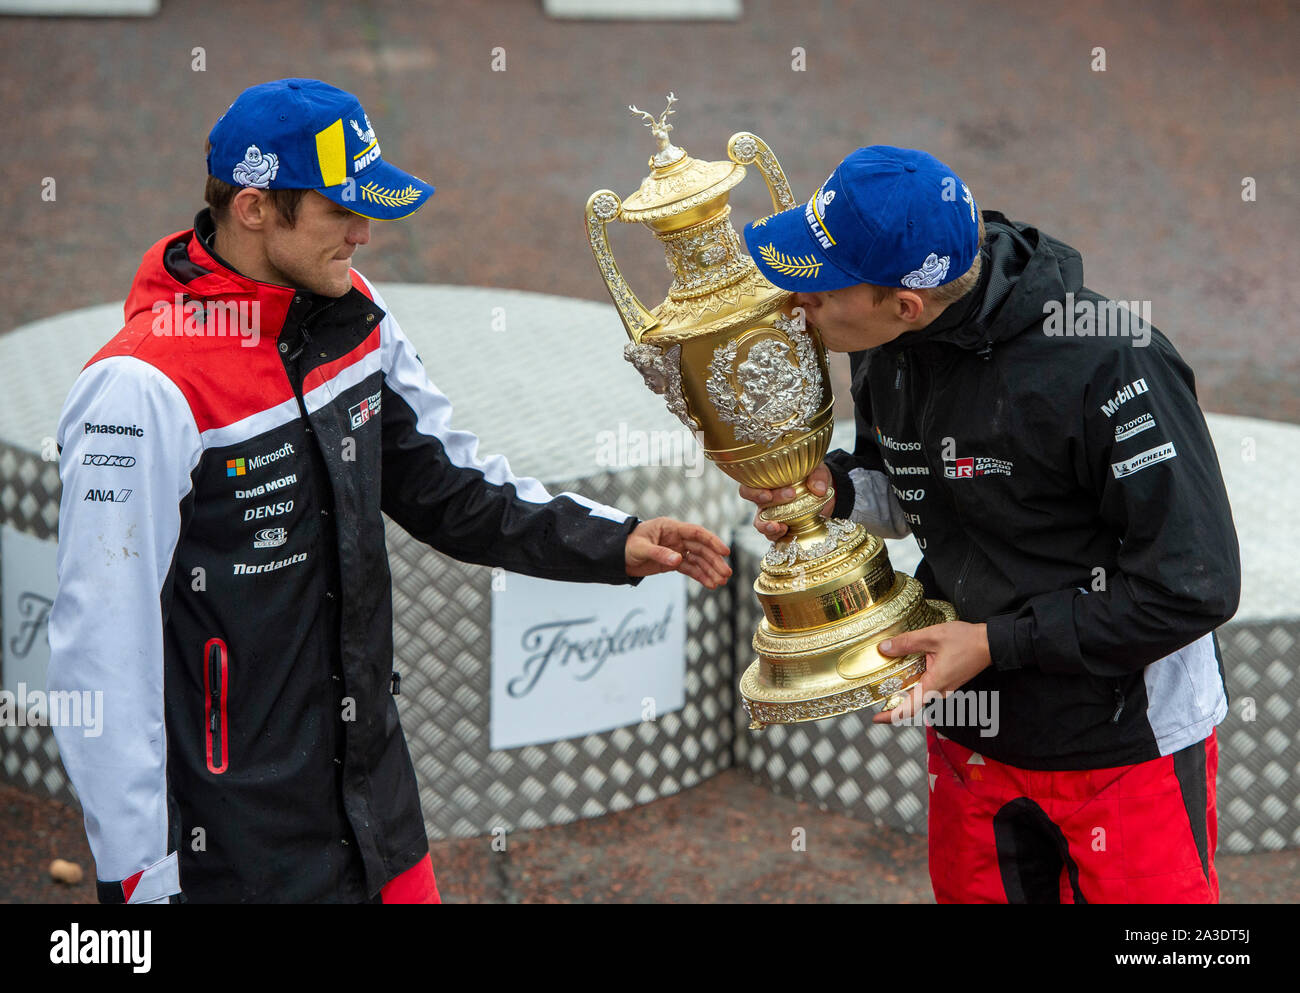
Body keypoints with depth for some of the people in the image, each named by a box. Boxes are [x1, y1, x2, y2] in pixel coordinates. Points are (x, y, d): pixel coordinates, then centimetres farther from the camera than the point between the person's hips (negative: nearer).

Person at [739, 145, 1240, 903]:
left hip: (1126, 747, -6)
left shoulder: (1109, 367, -28)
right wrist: (837, 488, -10)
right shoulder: (887, 353, -6)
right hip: (972, 740, 6)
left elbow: (1194, 586, -25)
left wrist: (997, 643, -22)